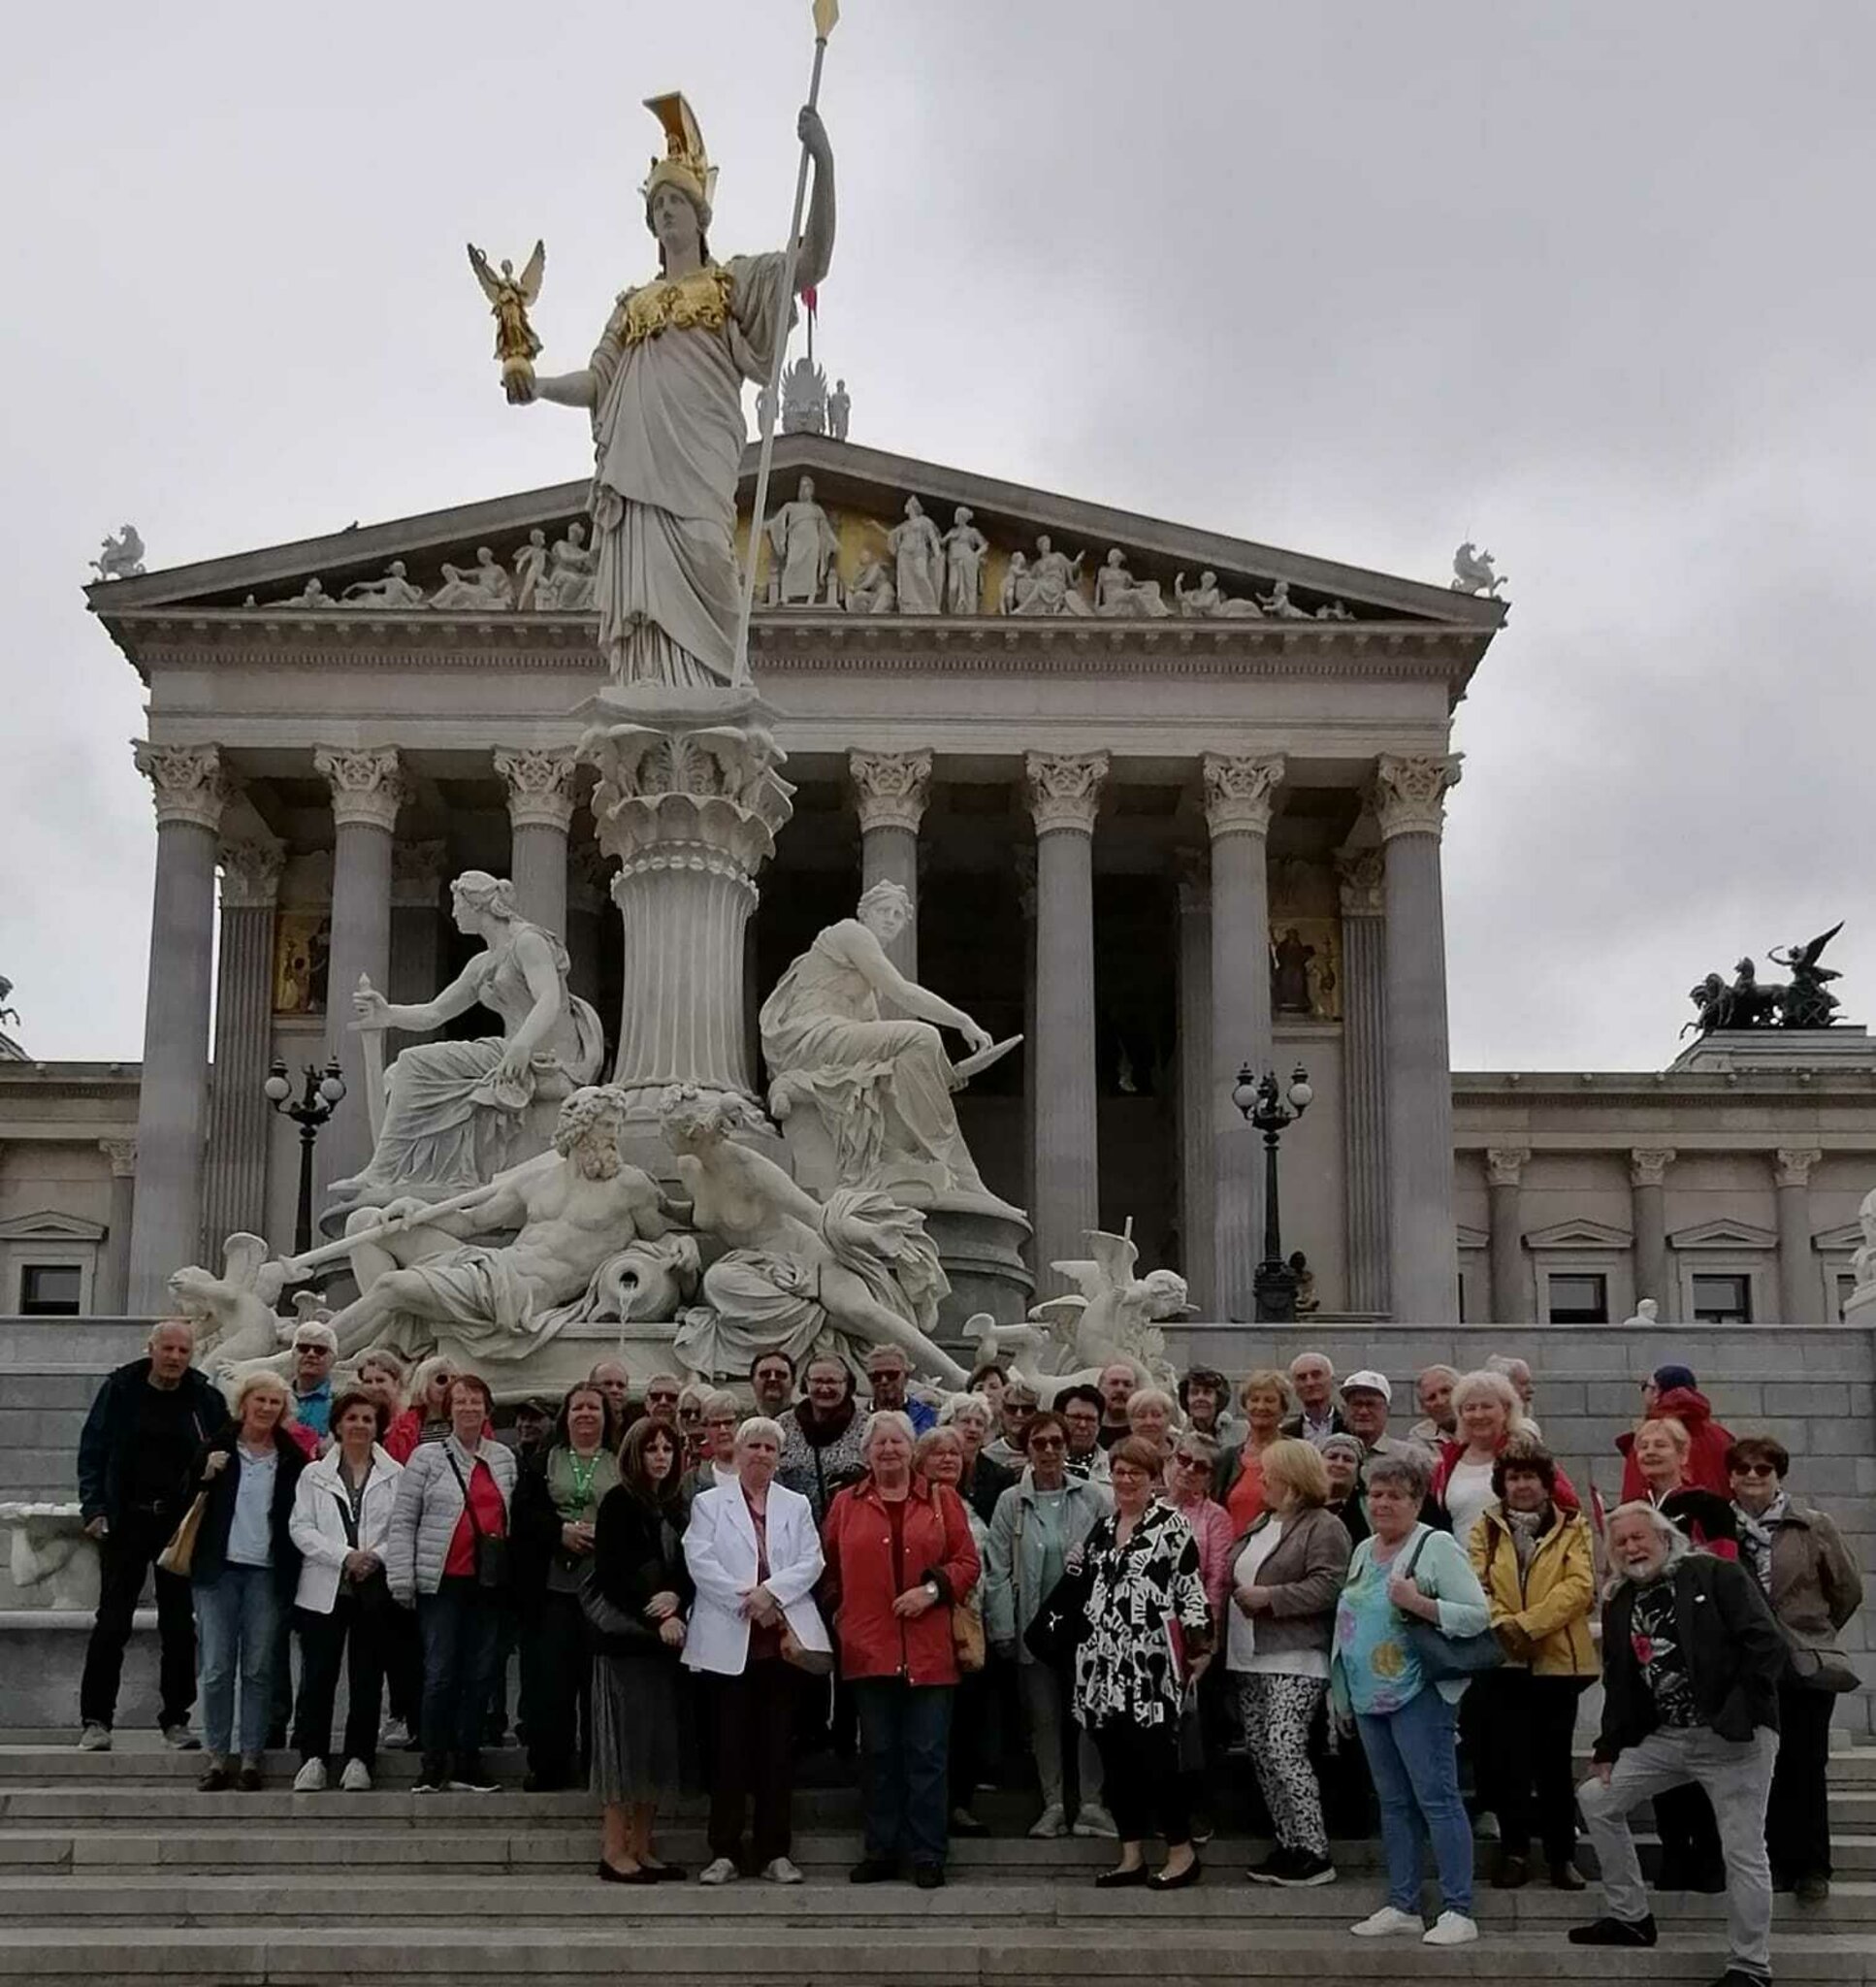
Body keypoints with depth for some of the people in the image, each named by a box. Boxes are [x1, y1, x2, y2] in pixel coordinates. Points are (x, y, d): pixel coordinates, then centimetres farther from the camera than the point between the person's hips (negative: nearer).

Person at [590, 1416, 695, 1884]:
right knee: (626, 1740, -6)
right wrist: (655, 1619, -16)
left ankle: (641, 1849, 13)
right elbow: (610, 1575, -11)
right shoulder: (619, 1503, -5)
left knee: (660, 1741, 7)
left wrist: (676, 1598, -10)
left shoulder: (675, 1507, 14)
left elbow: (689, 1572, 12)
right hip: (626, 1639, -7)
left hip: (665, 1640, 7)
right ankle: (614, 1851, -1)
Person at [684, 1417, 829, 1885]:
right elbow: (700, 1562, -4)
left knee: (778, 1747, 3)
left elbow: (810, 1562, 3)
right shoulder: (709, 1504, 9)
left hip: (784, 1638, 2)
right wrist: (745, 1600, -14)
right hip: (728, 1641, -2)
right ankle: (724, 1852, 5)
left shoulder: (797, 1506, 15)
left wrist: (771, 1591, -13)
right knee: (729, 1748, -1)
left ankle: (775, 1851, 9)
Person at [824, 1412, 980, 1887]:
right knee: (877, 1753, 8)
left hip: (928, 1650, -1)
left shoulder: (942, 1501, 7)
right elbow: (829, 1569, 13)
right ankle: (880, 1852, 15)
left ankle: (928, 1855, 7)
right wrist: (838, 1613, 1)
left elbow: (967, 1561, 3)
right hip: (869, 1648, 1)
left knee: (928, 1754, 0)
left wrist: (933, 1590, -11)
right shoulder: (845, 1505, 9)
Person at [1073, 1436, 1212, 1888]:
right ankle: (1131, 1855, 16)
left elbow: (1190, 1586, -7)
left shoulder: (1172, 1524, -3)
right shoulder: (1102, 1527, 16)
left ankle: (1182, 1851, 6)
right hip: (1104, 1658, 6)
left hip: (1150, 1659, -6)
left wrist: (1198, 1637, -13)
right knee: (1114, 1757, 8)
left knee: (1154, 1754, -7)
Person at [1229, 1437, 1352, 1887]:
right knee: (1260, 1752, 8)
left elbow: (1327, 1587, -19)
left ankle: (1314, 1853, -8)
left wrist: (1269, 1596, -19)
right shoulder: (1260, 1523, 20)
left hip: (1294, 1660, -9)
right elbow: (1234, 1571, 31)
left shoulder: (1323, 1527, -7)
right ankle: (1289, 1845, 17)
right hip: (1250, 1658, 9)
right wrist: (1234, 1585, 11)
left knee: (1284, 1751, -14)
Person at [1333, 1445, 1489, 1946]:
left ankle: (1458, 1912, -3)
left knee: (1437, 1798, -7)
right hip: (1368, 1694, 8)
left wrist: (1419, 1604, -23)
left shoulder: (1437, 1547, -8)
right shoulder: (1364, 1550, 15)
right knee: (1393, 1801, 13)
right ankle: (1402, 1907, 19)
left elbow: (1478, 1615, -14)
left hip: (1417, 1693, -8)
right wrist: (1344, 1684, 18)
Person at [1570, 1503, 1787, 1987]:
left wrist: (1740, 1718, -20)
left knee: (1744, 1851, -6)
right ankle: (1630, 1917, 18)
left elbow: (1768, 1645, -15)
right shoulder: (1619, 1605, 12)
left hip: (1733, 1737, -7)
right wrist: (1608, 1752, 8)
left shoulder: (1717, 1575, -8)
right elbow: (1619, 1686, 16)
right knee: (1596, 1798, 7)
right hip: (1663, 1738, 7)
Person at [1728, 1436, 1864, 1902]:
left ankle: (1812, 1867, 11)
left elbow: (1848, 1590, 7)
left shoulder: (1813, 1527, -1)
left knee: (1806, 1768, 1)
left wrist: (1813, 1632, 10)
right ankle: (1779, 1862, 15)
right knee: (1763, 1770, 5)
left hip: (1806, 1667, -1)